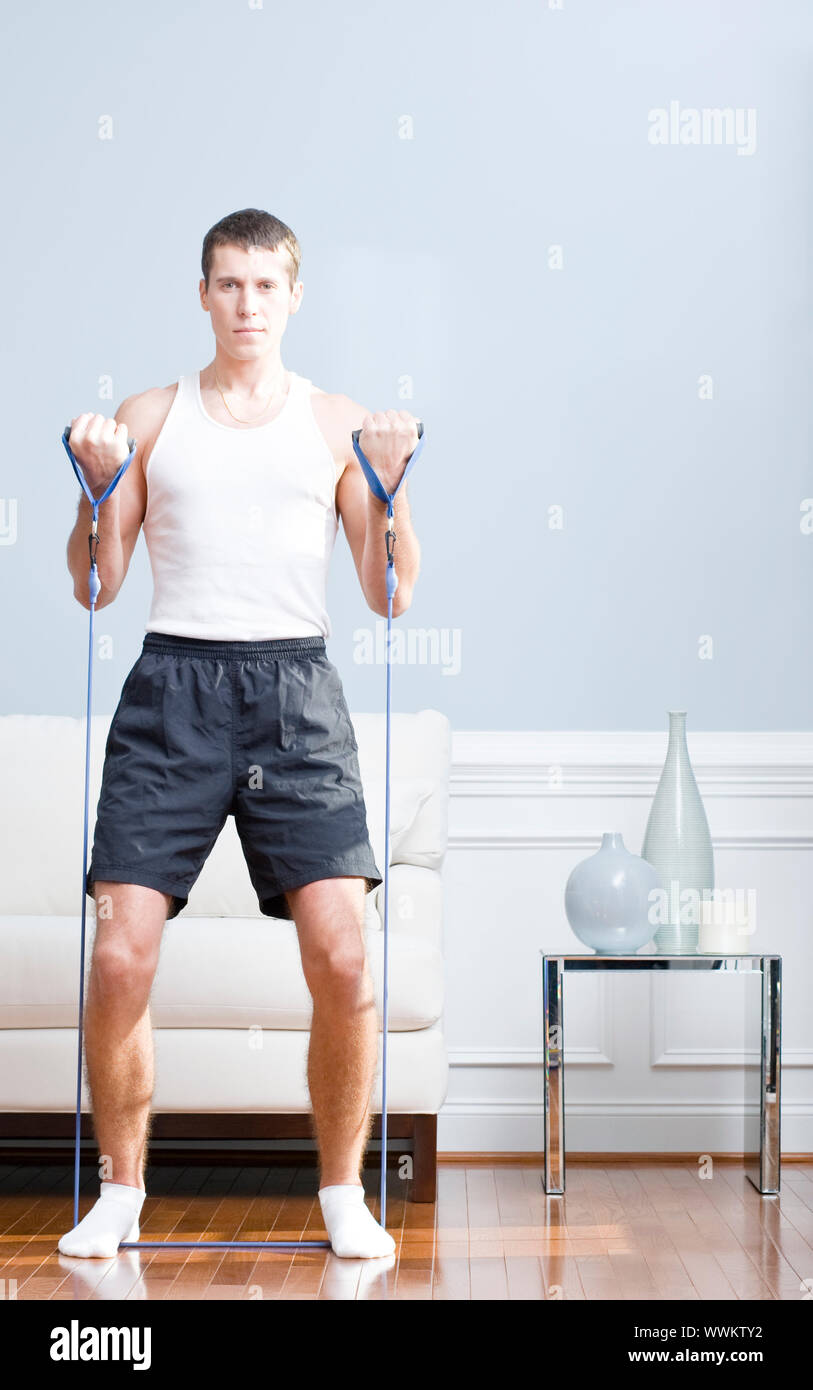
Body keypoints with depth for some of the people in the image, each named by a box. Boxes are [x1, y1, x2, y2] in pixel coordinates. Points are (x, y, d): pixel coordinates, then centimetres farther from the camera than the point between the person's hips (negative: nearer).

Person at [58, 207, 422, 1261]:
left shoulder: (337, 424, 11)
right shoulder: (149, 419, 12)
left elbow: (393, 598, 8)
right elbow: (94, 587, 11)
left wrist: (389, 484, -5)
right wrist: (100, 487, -4)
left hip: (295, 689, 0)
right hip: (174, 684, 0)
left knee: (341, 956, -11)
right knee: (120, 957, -7)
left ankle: (343, 1192, 9)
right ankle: (121, 1189, 14)